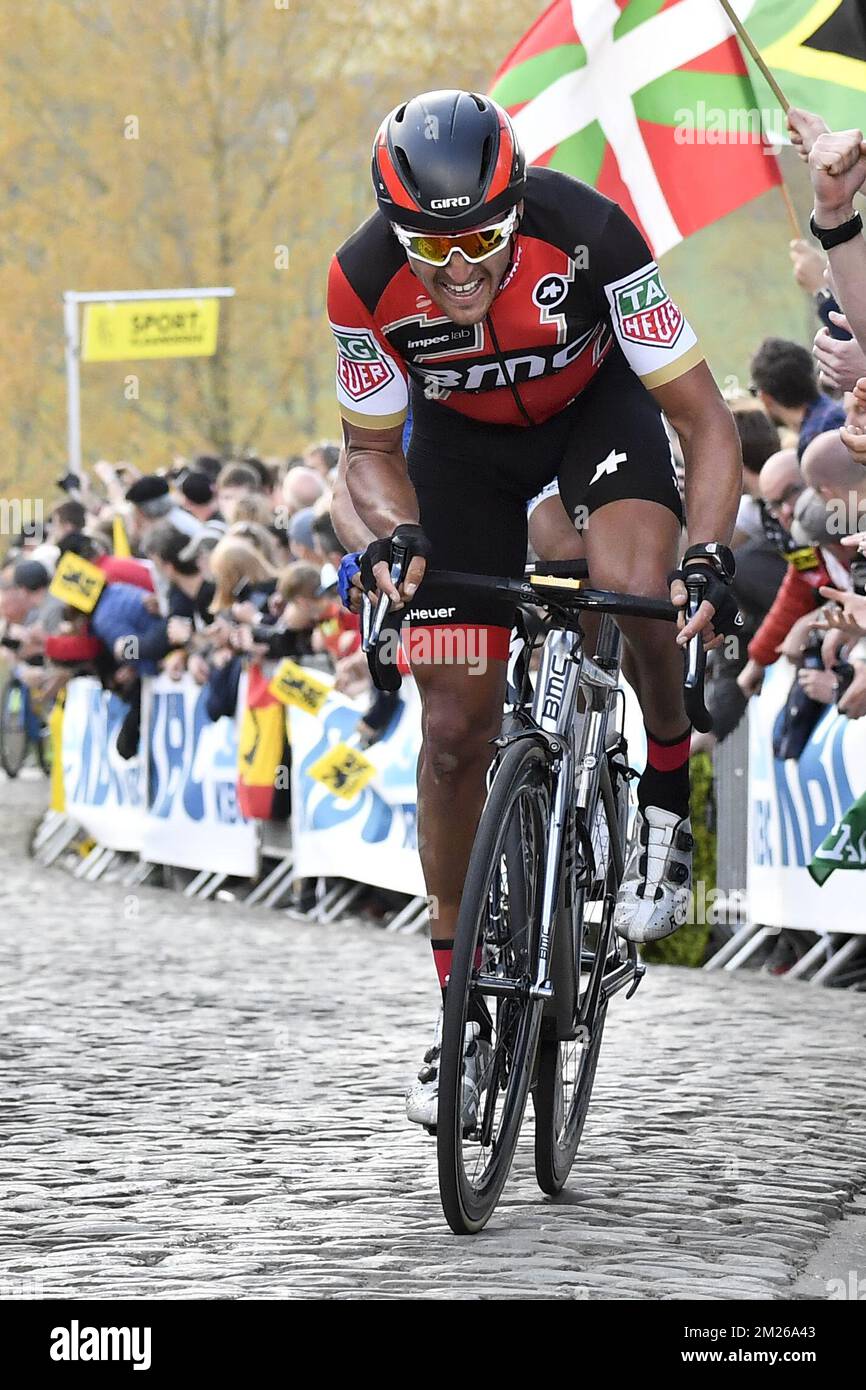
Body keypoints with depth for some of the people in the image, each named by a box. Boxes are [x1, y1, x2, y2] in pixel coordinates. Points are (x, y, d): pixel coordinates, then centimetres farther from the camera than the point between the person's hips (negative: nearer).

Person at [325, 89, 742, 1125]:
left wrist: (710, 553, -45)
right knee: (456, 729, -3)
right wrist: (387, 535, -37)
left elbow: (706, 422, -30)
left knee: (632, 585, -35)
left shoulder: (587, 234, -36)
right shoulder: (366, 281, -31)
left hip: (596, 403, -2)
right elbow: (371, 452, -14)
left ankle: (667, 784, -4)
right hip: (462, 437, 2)